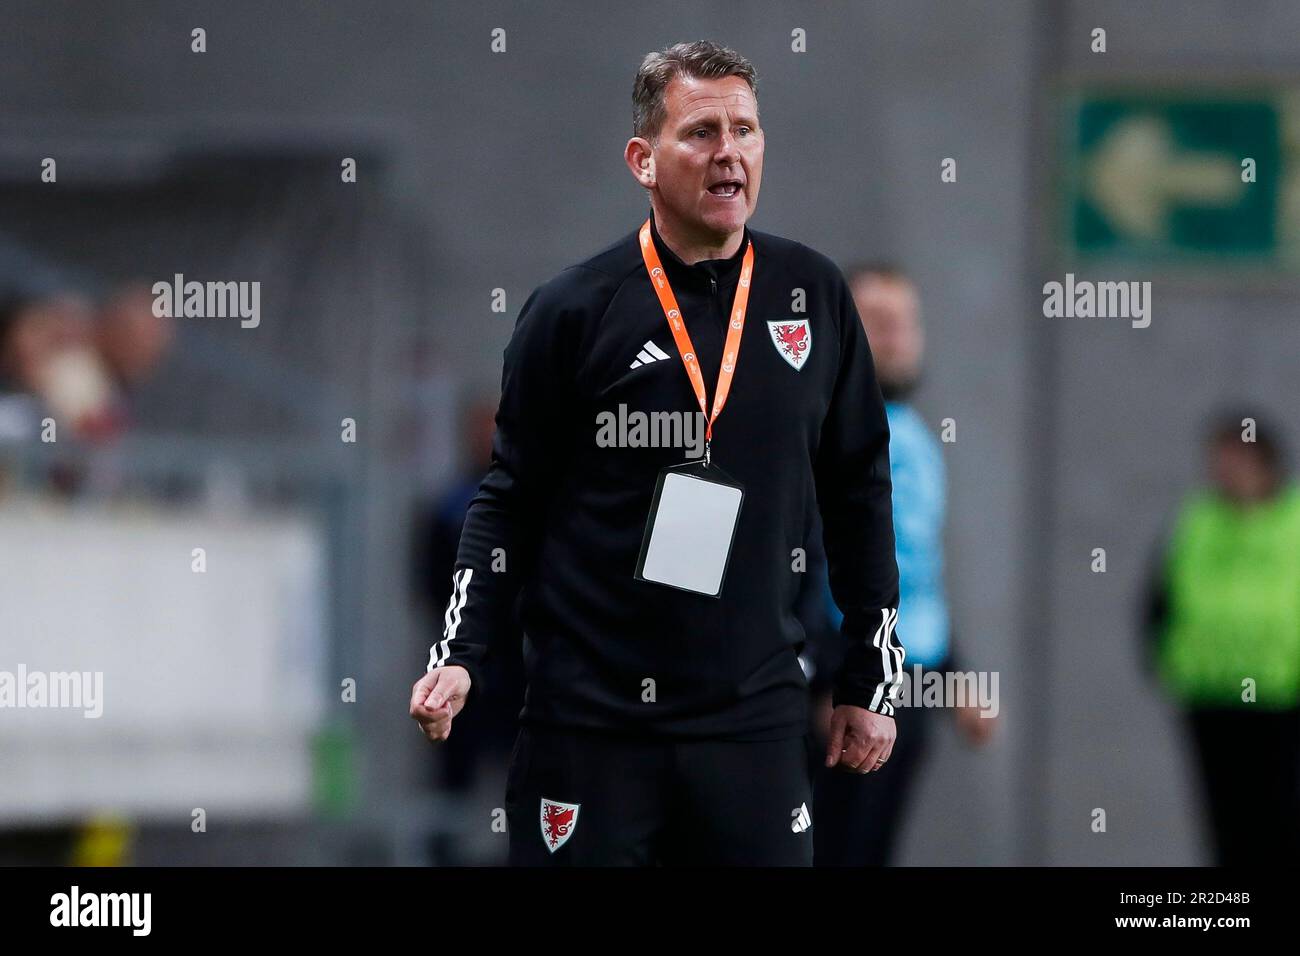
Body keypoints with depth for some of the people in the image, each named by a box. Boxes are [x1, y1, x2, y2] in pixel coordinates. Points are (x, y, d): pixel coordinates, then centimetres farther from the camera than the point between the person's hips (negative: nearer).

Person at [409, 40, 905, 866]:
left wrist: (872, 683, 12)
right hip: (589, 724, -2)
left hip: (756, 724, 2)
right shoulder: (575, 310, -2)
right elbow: (511, 501, 3)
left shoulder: (812, 295, 5)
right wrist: (460, 658, -8)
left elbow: (858, 494, 12)